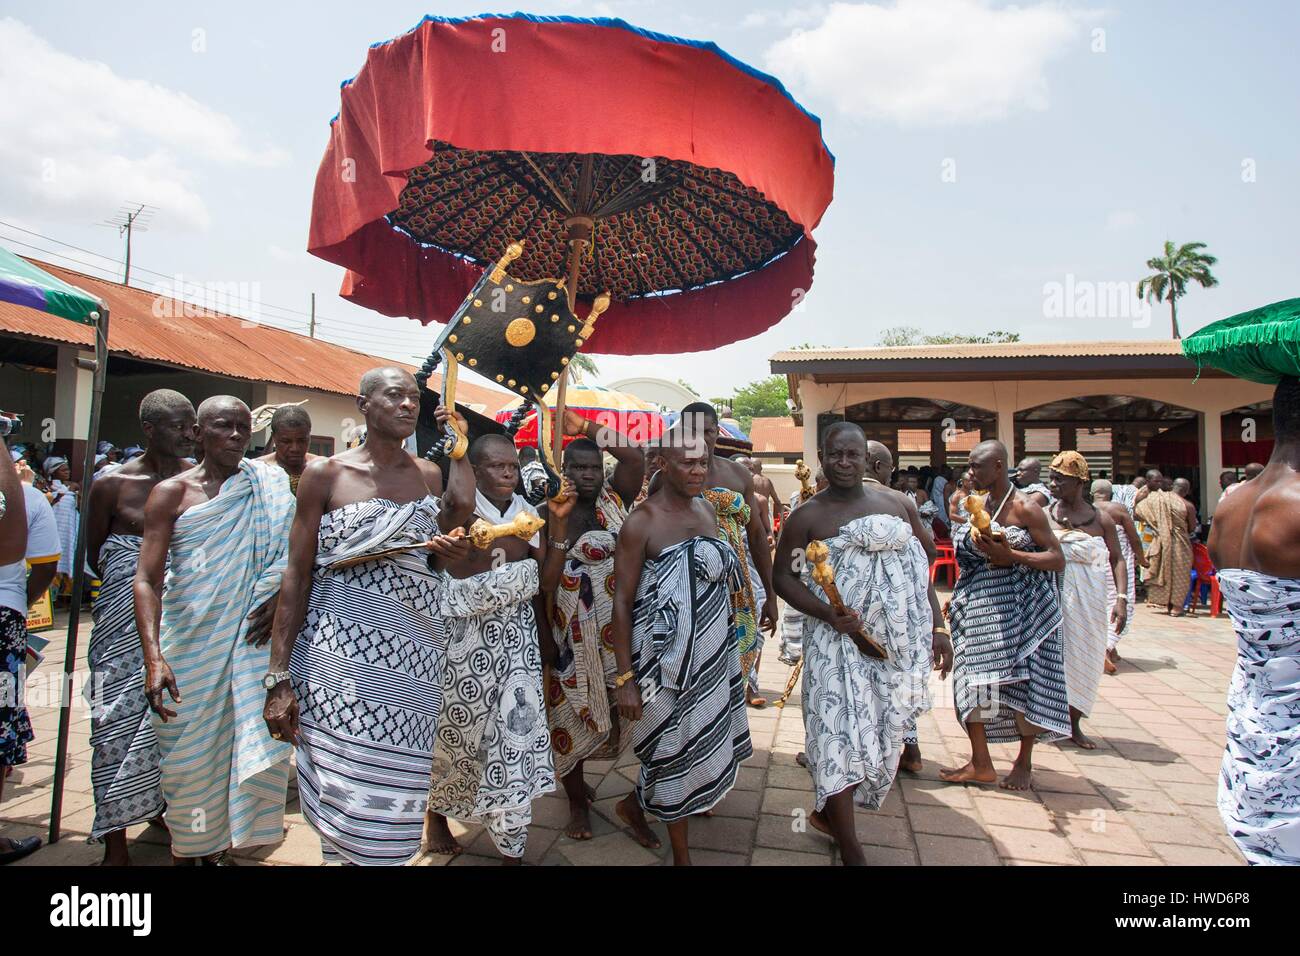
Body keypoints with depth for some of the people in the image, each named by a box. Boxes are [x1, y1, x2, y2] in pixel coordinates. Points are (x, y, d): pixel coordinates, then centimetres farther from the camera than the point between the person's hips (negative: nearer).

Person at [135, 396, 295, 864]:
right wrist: (153, 657, -21)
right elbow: (147, 579, -9)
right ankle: (187, 852, 28)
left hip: (250, 638, 2)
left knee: (247, 746, 4)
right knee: (189, 755, 7)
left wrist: (280, 598, -13)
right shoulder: (171, 493, -2)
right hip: (190, 644, -1)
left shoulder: (270, 487, 5)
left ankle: (219, 848, 24)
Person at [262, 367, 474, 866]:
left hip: (411, 664, 2)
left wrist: (456, 549, -3)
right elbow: (297, 574, -2)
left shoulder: (431, 475, 7)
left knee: (394, 795, 5)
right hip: (338, 661, -2)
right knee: (341, 793, 0)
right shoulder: (325, 473, -1)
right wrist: (279, 677, -6)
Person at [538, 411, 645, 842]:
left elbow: (635, 456, -11)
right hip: (567, 633, -1)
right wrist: (544, 635, -10)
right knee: (571, 713, 8)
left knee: (608, 707, 7)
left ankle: (577, 779, 34)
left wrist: (586, 428, -10)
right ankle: (577, 801, 25)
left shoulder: (614, 500, 2)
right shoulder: (547, 514, -4)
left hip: (613, 631, 2)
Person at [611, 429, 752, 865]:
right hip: (668, 661, -7)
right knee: (679, 751, 6)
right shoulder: (641, 522, -15)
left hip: (714, 655, 7)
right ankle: (682, 855, 29)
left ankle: (635, 804, 44)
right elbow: (622, 602, -15)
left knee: (704, 744, 18)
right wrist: (625, 678, -16)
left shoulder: (708, 509, 4)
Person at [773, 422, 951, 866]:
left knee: (883, 732, 11)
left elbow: (921, 571, 12)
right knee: (842, 735, -5)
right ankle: (851, 850, 8)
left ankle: (827, 811, 32)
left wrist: (938, 628, 6)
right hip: (842, 641, -4)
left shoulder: (896, 504, 7)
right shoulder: (807, 517, -2)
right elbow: (782, 576, -2)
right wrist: (827, 614, -16)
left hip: (901, 642, 4)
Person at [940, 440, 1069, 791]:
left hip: (1018, 605, -6)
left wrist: (1011, 556, -24)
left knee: (1024, 678, 3)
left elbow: (1058, 559, -12)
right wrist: (958, 598, 16)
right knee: (972, 678, 2)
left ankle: (1024, 762, 20)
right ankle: (980, 763, 10)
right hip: (978, 604, 6)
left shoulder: (1024, 507, -10)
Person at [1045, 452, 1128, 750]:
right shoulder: (1044, 516, 0)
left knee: (1083, 658, 8)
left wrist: (1121, 597, -9)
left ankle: (1074, 725, 22)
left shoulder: (1101, 519, 1)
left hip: (1089, 599, 1)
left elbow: (1117, 559, 2)